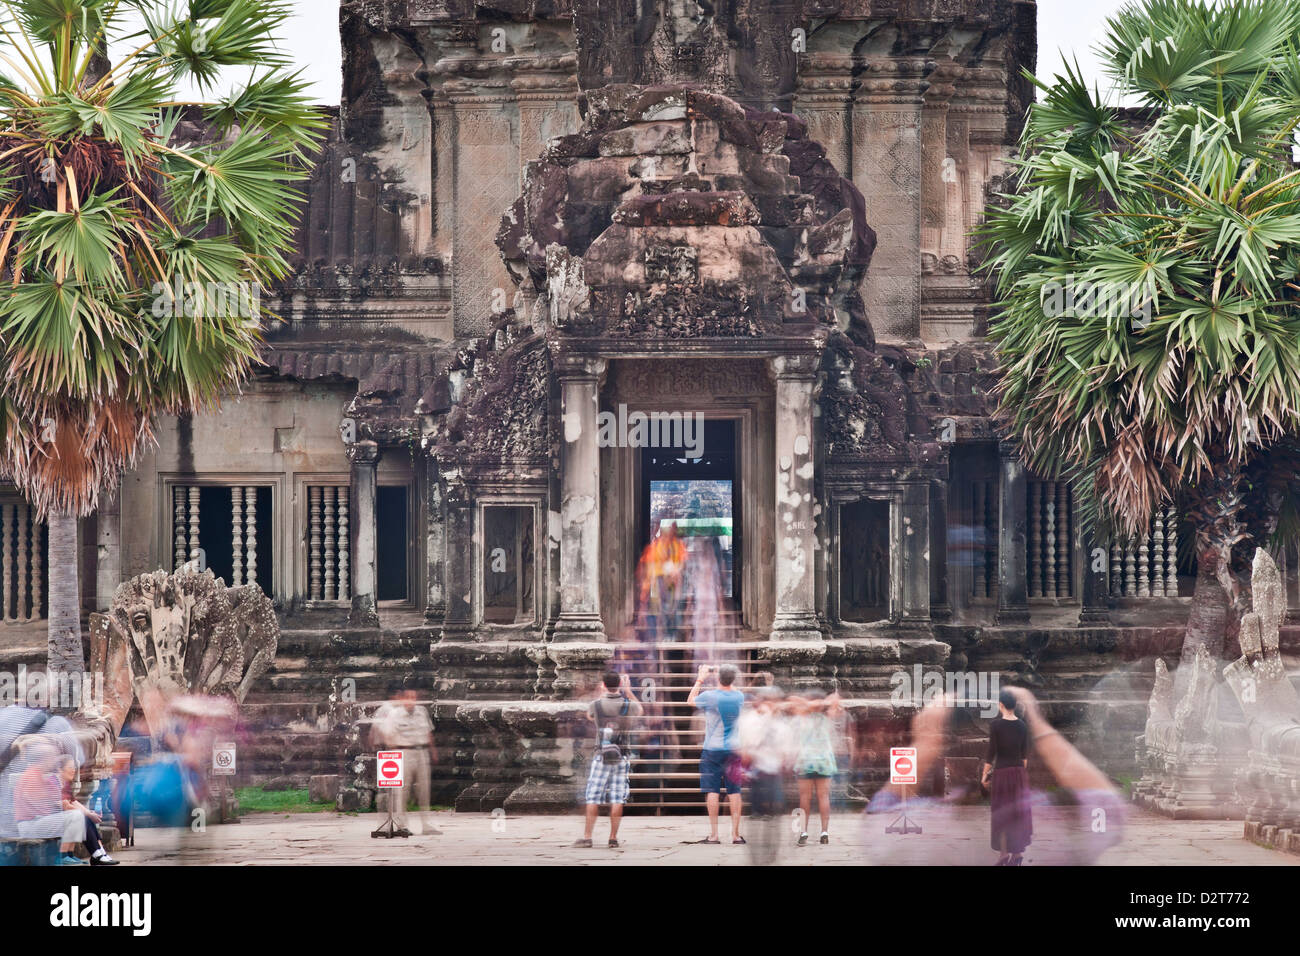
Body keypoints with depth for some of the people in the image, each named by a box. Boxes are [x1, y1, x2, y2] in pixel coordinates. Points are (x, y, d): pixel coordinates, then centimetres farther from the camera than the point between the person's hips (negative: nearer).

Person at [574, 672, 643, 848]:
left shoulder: (596, 704, -4)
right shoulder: (628, 704, -4)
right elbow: (639, 709, 21)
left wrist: (604, 693, 28)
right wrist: (628, 690, 28)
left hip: (601, 756, -1)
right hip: (622, 757, 1)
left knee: (593, 798, 2)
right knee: (617, 799, 2)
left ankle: (587, 837, 0)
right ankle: (613, 838, 2)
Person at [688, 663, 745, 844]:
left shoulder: (709, 696, -13)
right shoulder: (739, 697, -2)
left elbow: (690, 701, 8)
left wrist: (700, 680, 16)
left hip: (713, 749, -3)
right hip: (733, 749, 3)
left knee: (712, 791, 0)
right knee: (734, 791, 5)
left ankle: (713, 834, -2)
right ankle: (736, 833, 5)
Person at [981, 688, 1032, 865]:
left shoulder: (995, 724, -11)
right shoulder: (1022, 726, 3)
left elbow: (991, 751, -11)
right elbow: (1025, 754, 7)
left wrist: (985, 774, -3)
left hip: (1001, 771, -4)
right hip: (1020, 772, 4)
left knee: (1001, 813, 4)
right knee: (1019, 812, 10)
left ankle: (1004, 854, 5)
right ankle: (1018, 852, 12)